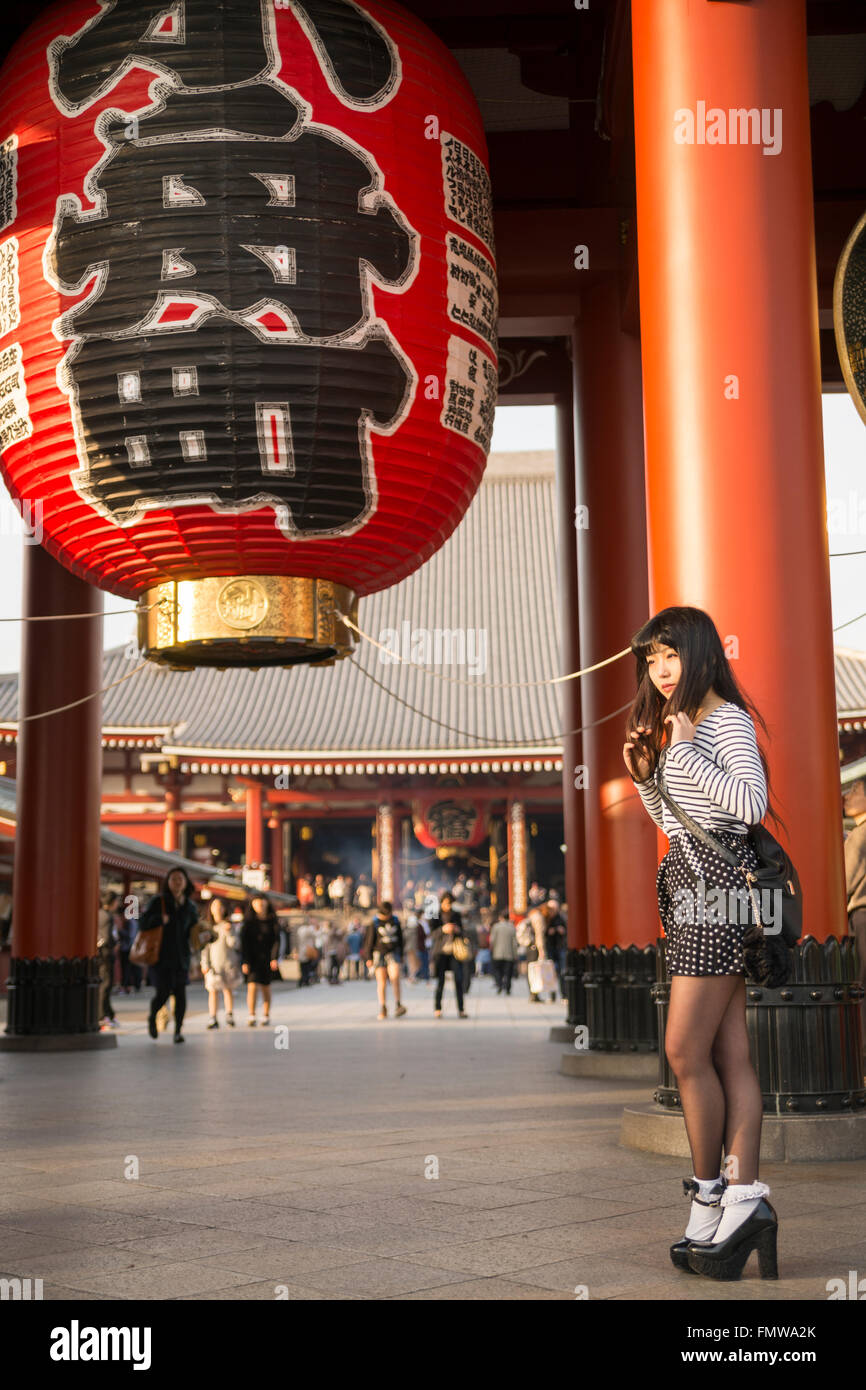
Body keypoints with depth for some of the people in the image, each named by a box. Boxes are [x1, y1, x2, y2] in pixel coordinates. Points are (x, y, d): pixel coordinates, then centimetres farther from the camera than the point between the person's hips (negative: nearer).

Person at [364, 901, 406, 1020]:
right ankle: (382, 1009, 3)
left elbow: (400, 939, 15)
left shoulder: (395, 921, 6)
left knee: (395, 977, -17)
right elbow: (369, 941, 1)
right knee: (381, 982, -3)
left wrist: (401, 956, 16)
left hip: (393, 952, 1)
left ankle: (397, 1005, -17)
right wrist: (369, 958, -2)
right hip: (379, 953, -1)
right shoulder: (375, 923, -2)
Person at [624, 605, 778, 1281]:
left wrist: (683, 750, -16)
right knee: (730, 1055, 2)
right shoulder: (673, 724, 22)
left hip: (718, 880, -9)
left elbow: (752, 803, -21)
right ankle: (743, 1199, -1)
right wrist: (646, 775, 11)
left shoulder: (728, 718, -6)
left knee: (686, 1051, -9)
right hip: (690, 881, 9)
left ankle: (709, 1200, 1)